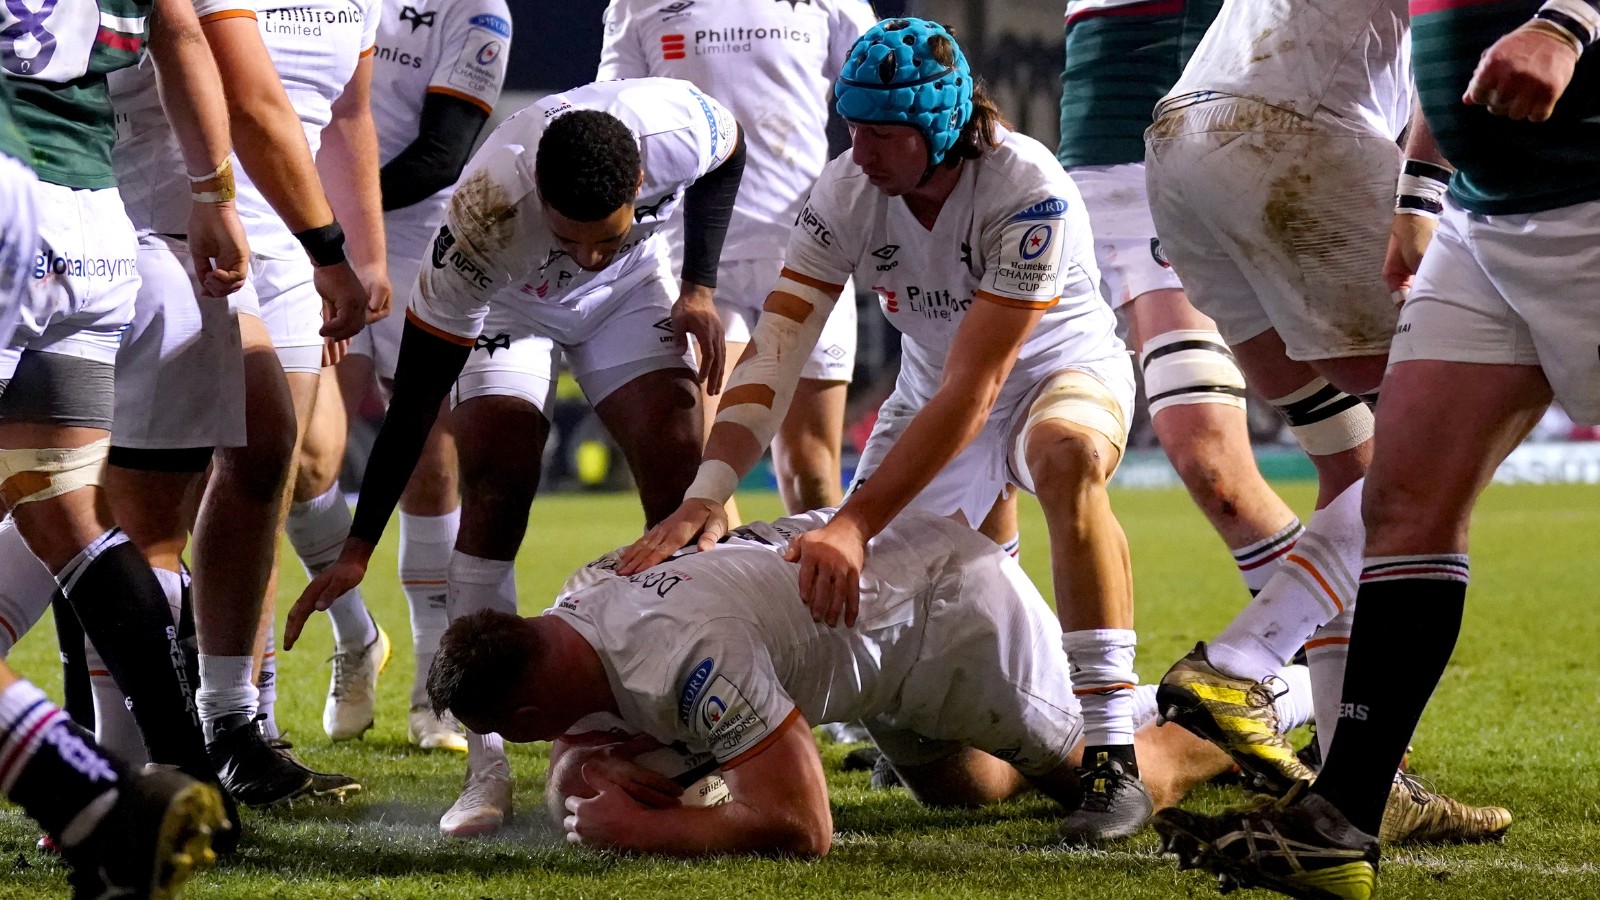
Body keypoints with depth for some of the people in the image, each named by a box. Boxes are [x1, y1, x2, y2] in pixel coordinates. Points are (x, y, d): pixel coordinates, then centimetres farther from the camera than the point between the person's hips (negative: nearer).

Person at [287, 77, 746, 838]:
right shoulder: (484, 222, -41)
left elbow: (725, 162, -6)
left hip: (629, 290, 2)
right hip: (507, 303, -2)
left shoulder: (680, 129, -37)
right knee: (495, 478, -21)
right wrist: (359, 546, -27)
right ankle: (485, 760, -19)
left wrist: (699, 288, -14)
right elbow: (416, 395, -30)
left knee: (678, 466, -15)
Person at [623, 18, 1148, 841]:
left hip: (1061, 367, -5)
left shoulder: (1026, 193, -34)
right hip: (931, 389, 5)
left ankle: (1111, 758, -36)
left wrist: (855, 526, -44)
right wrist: (705, 497, -40)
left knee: (1068, 457, -40)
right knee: (861, 593, -7)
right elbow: (773, 353, -25)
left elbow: (971, 391, -37)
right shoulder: (846, 194, -19)